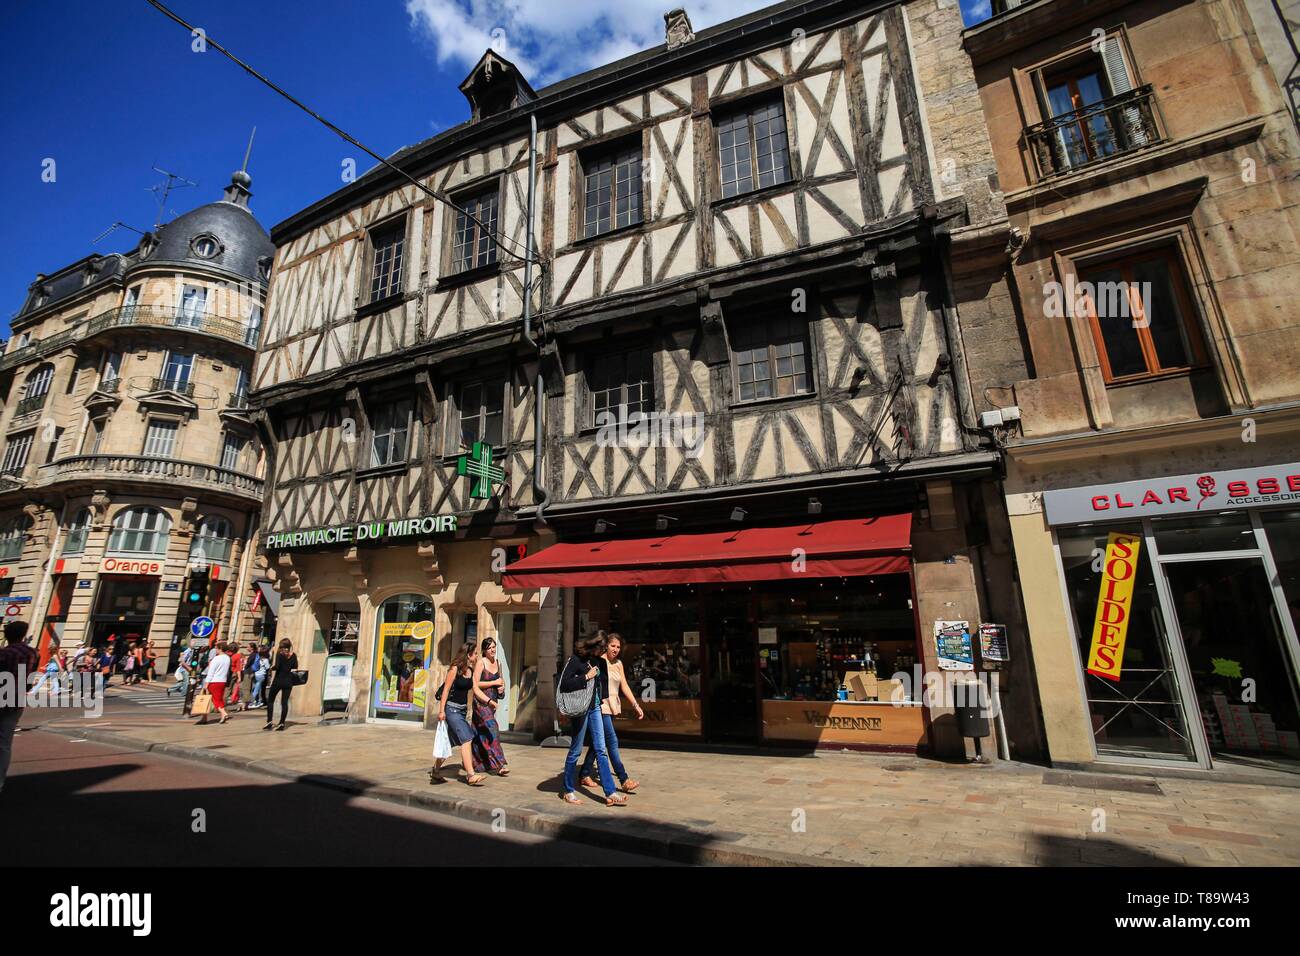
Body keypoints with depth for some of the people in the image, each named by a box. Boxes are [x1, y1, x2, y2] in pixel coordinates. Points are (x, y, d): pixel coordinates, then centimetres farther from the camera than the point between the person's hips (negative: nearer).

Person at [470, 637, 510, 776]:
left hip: (492, 701, 7)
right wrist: (494, 683, -14)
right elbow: (475, 684, -15)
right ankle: (498, 765, -15)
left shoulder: (498, 663, 11)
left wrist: (502, 687, 3)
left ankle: (476, 764, 26)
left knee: (481, 733, 14)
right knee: (492, 729, -14)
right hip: (481, 701, -6)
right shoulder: (480, 663, -9)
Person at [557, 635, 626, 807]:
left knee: (601, 750, 4)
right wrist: (586, 677, -19)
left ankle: (610, 793, 5)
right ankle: (568, 791, 23)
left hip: (594, 708, 7)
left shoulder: (594, 661, 9)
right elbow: (563, 684, -19)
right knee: (576, 750, 5)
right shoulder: (575, 661, -11)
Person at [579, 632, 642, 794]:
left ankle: (585, 775, 24)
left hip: (613, 706, 8)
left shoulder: (619, 664, 11)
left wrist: (636, 705, 6)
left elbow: (625, 686, 11)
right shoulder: (599, 661, -10)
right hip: (601, 706, -7)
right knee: (612, 741, -9)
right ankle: (624, 780, -8)